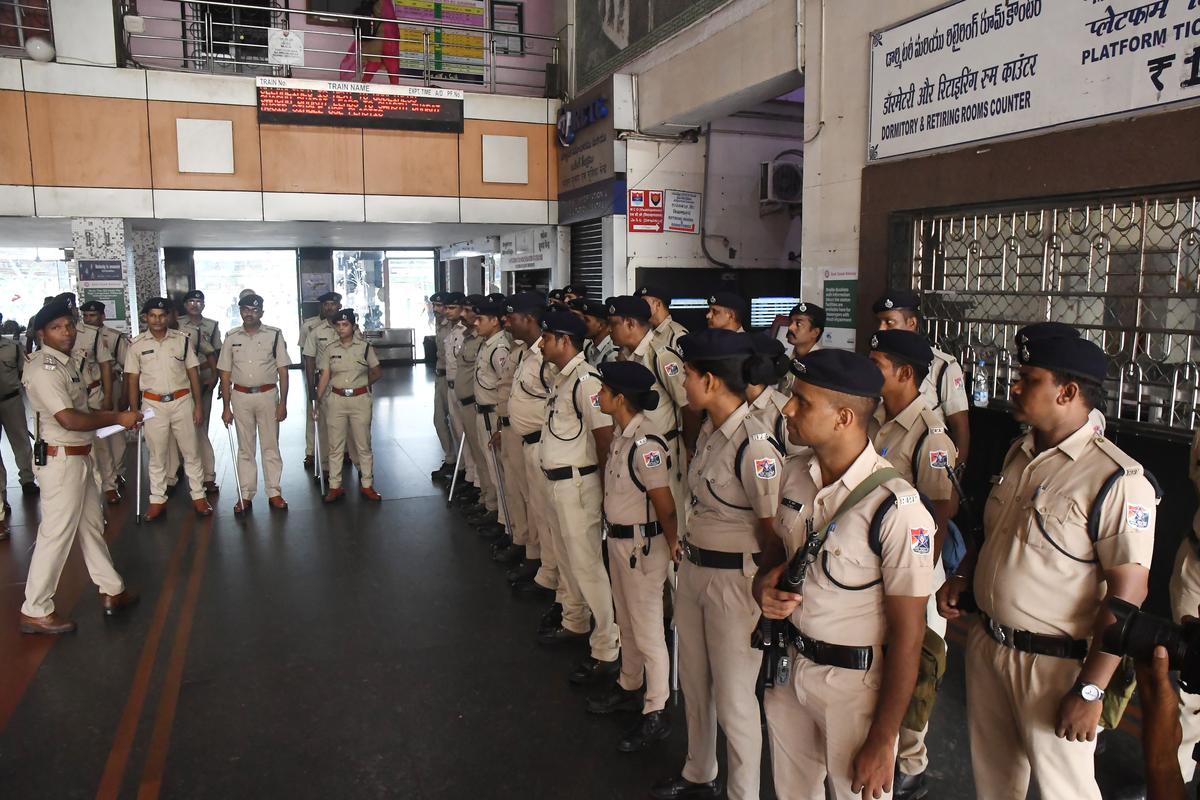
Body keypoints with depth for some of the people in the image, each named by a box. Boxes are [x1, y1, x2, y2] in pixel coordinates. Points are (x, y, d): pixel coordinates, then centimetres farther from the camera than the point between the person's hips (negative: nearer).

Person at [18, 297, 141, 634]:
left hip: (80, 455, 10)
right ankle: (35, 611, 11)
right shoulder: (43, 369, -19)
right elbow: (68, 419, -27)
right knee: (57, 533, -1)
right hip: (61, 460, -10)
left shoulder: (68, 360, 10)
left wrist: (110, 416, 12)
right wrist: (117, 418, -19)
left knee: (91, 524, 17)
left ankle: (112, 590, 30)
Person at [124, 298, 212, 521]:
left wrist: (198, 405, -1)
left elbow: (193, 373, 3)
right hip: (153, 404, 0)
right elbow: (132, 379, 3)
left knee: (191, 451, 6)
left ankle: (198, 496, 16)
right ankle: (157, 500, 19)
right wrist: (134, 411, 1)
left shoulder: (182, 340, 0)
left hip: (182, 401, 0)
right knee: (156, 455, 9)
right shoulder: (137, 344, 0)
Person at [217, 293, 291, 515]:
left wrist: (282, 403, -6)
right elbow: (225, 374, 6)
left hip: (267, 395, -1)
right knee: (245, 448, 8)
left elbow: (283, 371, -1)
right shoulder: (232, 338, 4)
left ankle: (274, 492, 13)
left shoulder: (274, 335, -1)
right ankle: (246, 495, 14)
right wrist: (226, 407, 2)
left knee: (270, 446, 5)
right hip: (241, 396, 2)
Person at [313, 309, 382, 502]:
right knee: (335, 445, 7)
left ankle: (367, 485, 15)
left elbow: (377, 372, 7)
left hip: (360, 399, -1)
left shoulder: (365, 347, -1)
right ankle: (335, 487, 15)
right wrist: (317, 401, -5)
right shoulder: (329, 349, 3)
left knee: (363, 445, 5)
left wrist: (362, 383, 6)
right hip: (336, 400, 2)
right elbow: (324, 377, 1)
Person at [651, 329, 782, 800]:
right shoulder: (709, 431, 2)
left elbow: (774, 529, -18)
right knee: (694, 682, 24)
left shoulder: (754, 444, -24)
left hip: (733, 579, -9)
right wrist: (689, 553, 16)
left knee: (733, 700, 9)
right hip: (693, 568, 9)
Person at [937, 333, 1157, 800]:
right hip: (986, 644, 7)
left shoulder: (1116, 480, -19)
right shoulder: (1017, 454, 5)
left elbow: (1127, 593, -20)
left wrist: (1091, 688, -20)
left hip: (1054, 662, -7)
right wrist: (961, 578, 2)